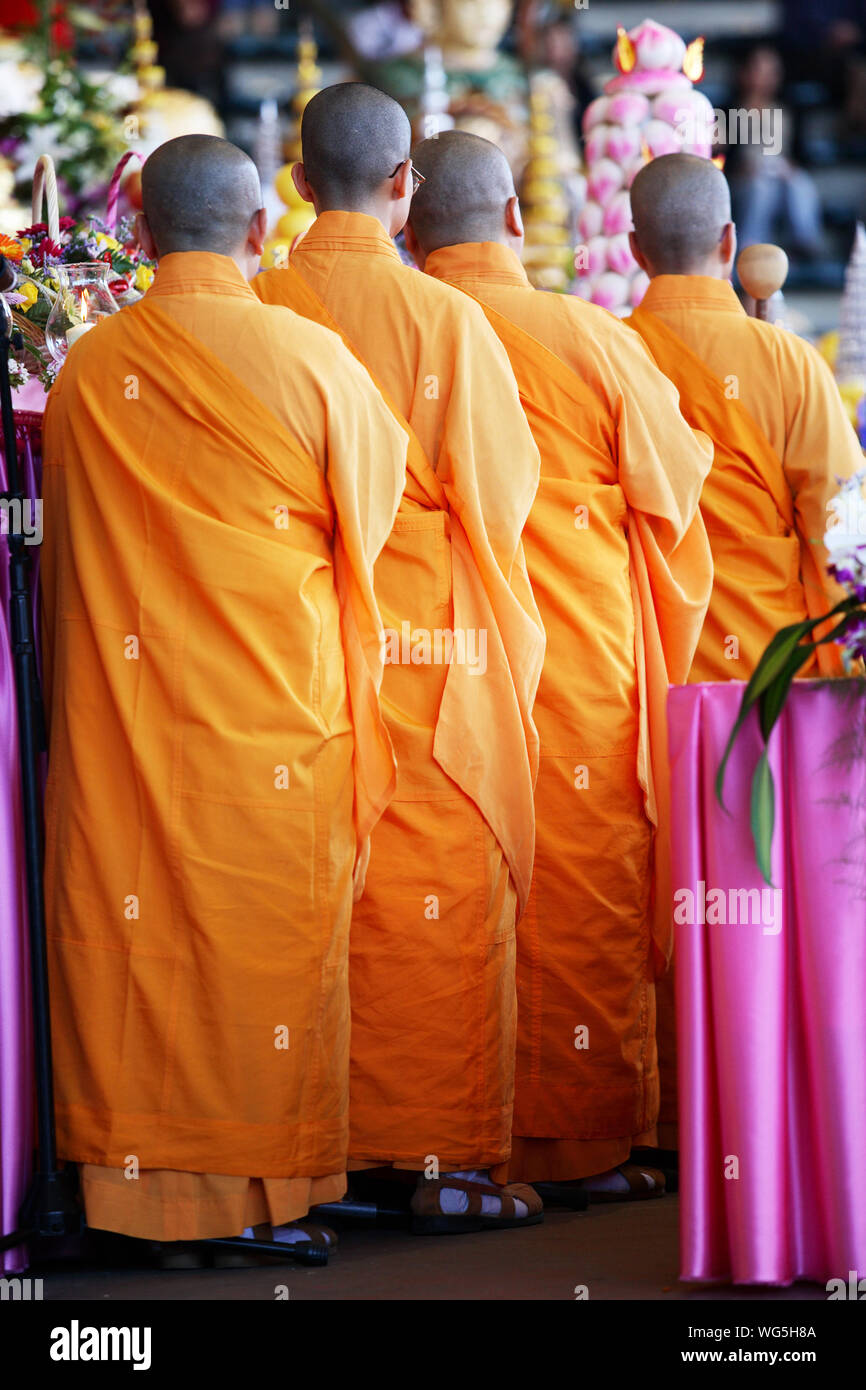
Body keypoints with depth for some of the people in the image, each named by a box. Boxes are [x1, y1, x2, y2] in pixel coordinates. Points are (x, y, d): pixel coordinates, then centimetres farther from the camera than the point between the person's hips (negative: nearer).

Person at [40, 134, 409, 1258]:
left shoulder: (87, 372, -1)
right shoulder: (310, 361, -8)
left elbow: (62, 556, 10)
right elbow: (376, 508, 5)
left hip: (127, 713, 2)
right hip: (280, 713, -2)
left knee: (135, 932, 7)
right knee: (273, 938, 5)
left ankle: (142, 1182, 10)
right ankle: (275, 1180, 10)